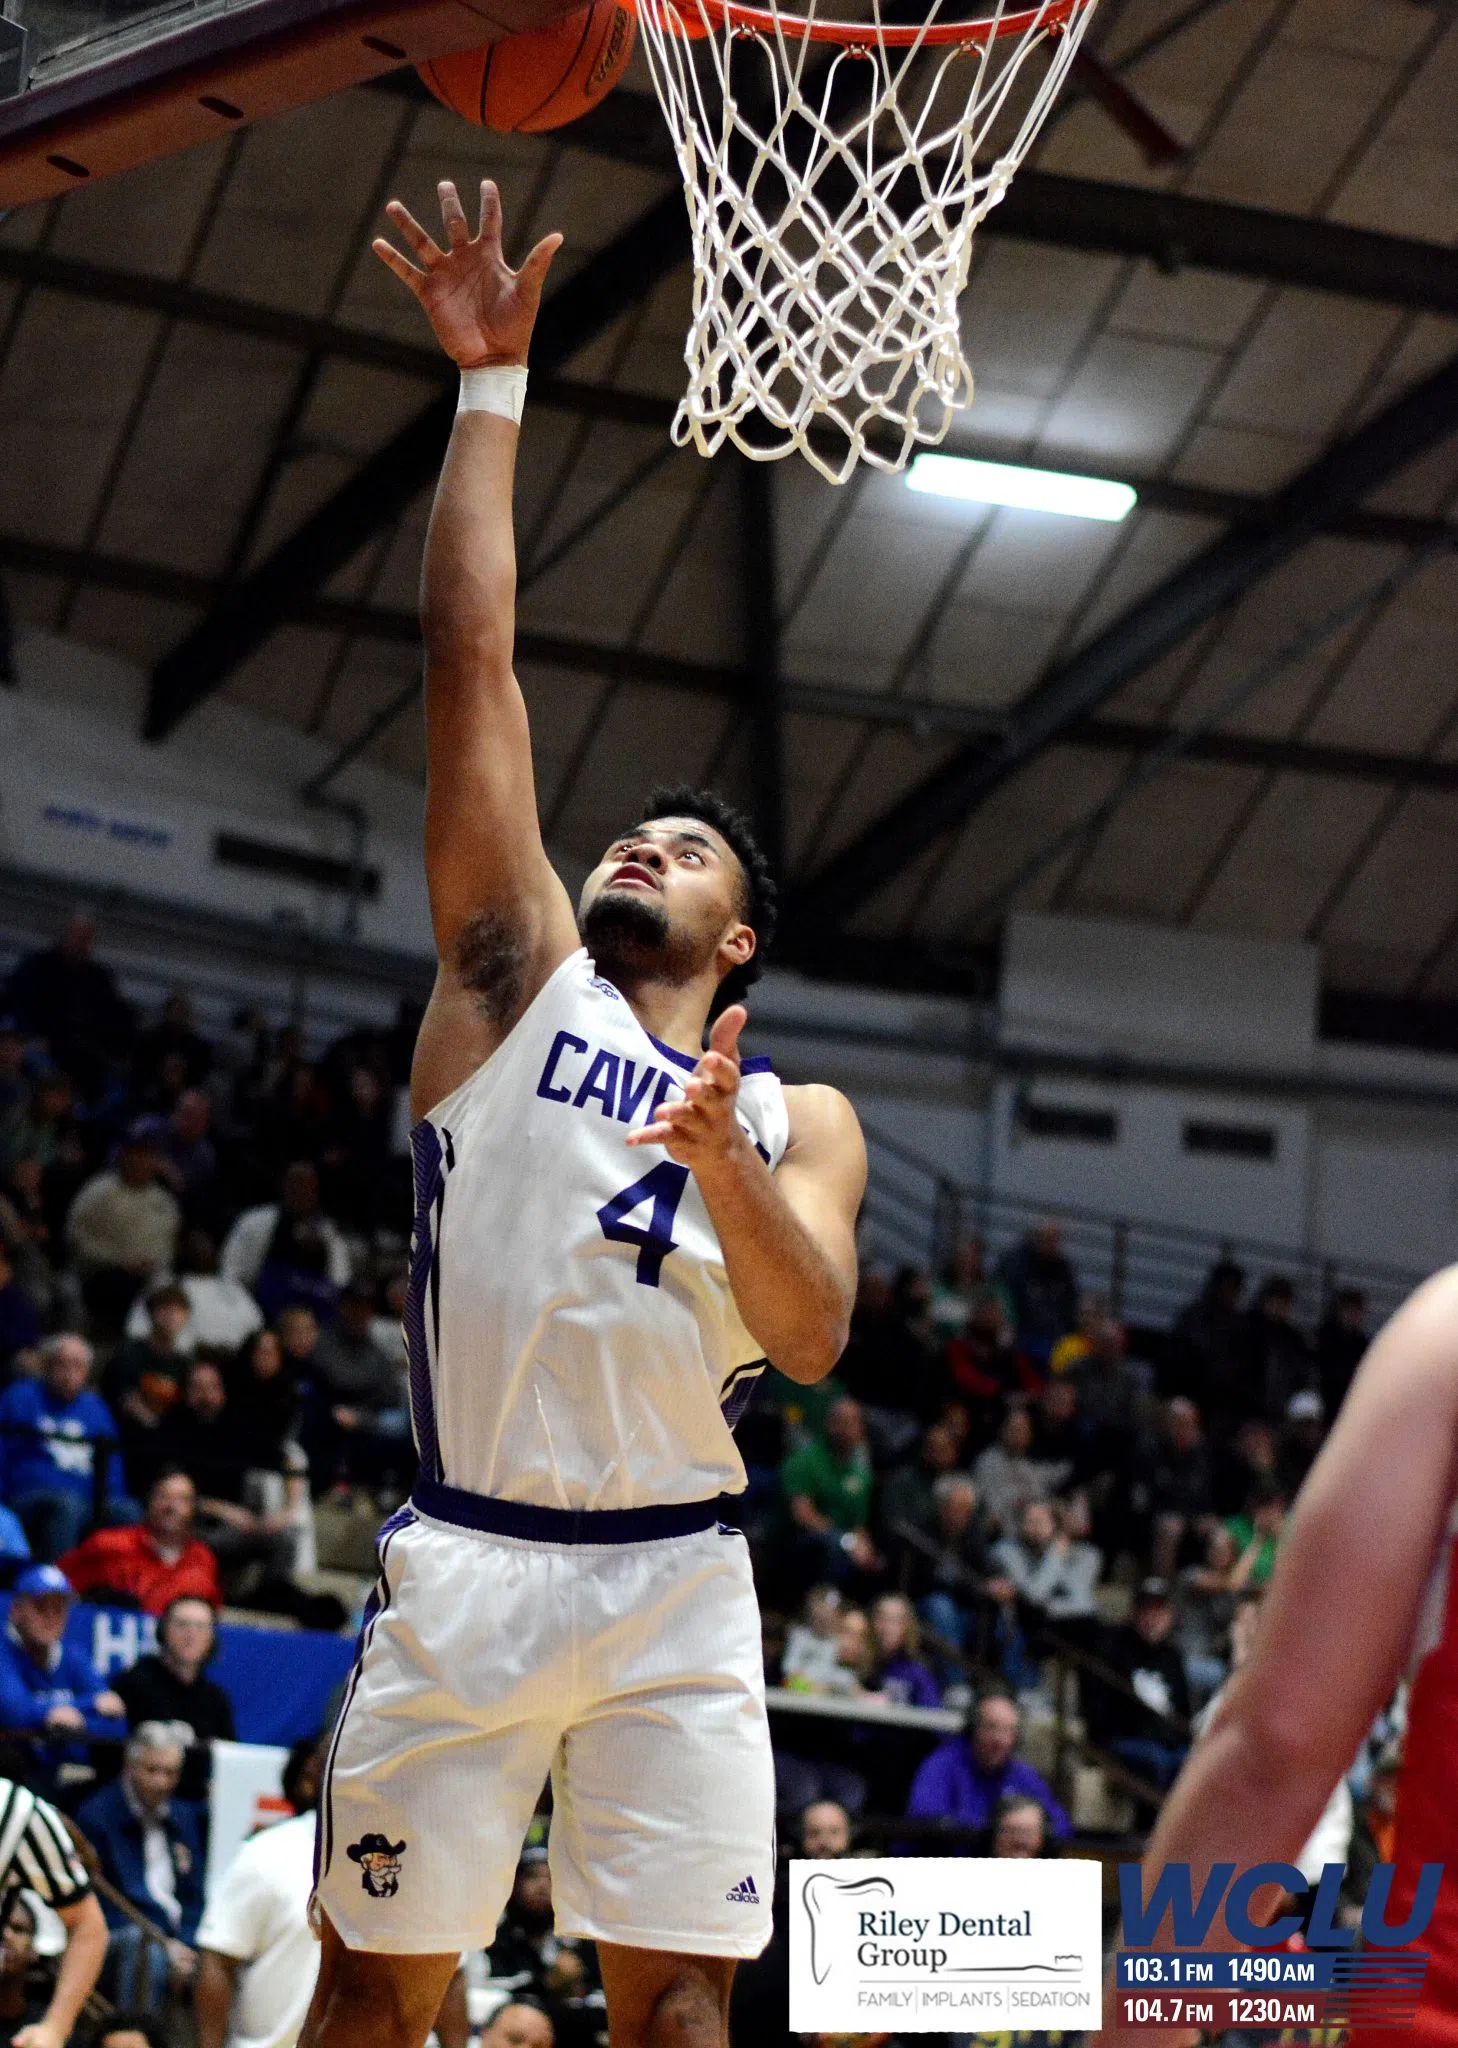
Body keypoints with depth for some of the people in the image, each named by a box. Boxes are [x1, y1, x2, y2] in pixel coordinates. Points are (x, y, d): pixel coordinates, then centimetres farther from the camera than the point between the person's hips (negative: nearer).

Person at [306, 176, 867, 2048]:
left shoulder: (802, 1123, 13)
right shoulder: (518, 976, 10)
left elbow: (812, 1341, -6)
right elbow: (472, 660, 4)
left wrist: (727, 1162, -24)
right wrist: (491, 386, 1)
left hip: (674, 1588, 1)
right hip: (463, 1562, -1)